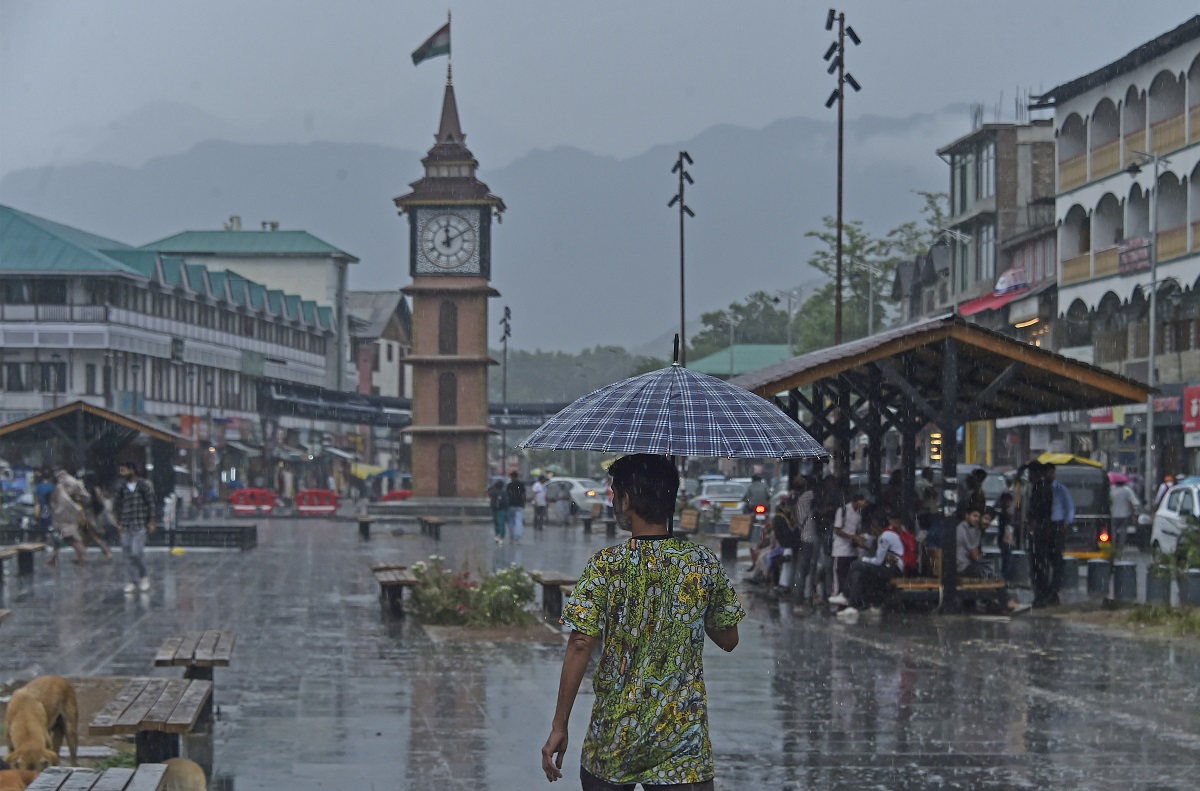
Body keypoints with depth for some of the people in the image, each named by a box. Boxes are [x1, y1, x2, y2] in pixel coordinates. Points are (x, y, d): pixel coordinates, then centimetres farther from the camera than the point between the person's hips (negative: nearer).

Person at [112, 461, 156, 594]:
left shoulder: (143, 485, -3)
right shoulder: (121, 487, 5)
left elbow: (150, 504, 0)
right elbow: (116, 506, 12)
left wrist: (151, 523, -1)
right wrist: (118, 523, 8)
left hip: (140, 525, -4)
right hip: (125, 527, 4)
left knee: (137, 552, -13)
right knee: (128, 555, 4)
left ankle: (143, 577, 8)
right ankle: (133, 581, 13)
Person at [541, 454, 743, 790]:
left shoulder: (605, 566, -9)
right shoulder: (704, 563, -2)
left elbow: (579, 647, -12)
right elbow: (728, 639, 9)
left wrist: (559, 725, -7)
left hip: (615, 733, -1)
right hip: (684, 739, 1)